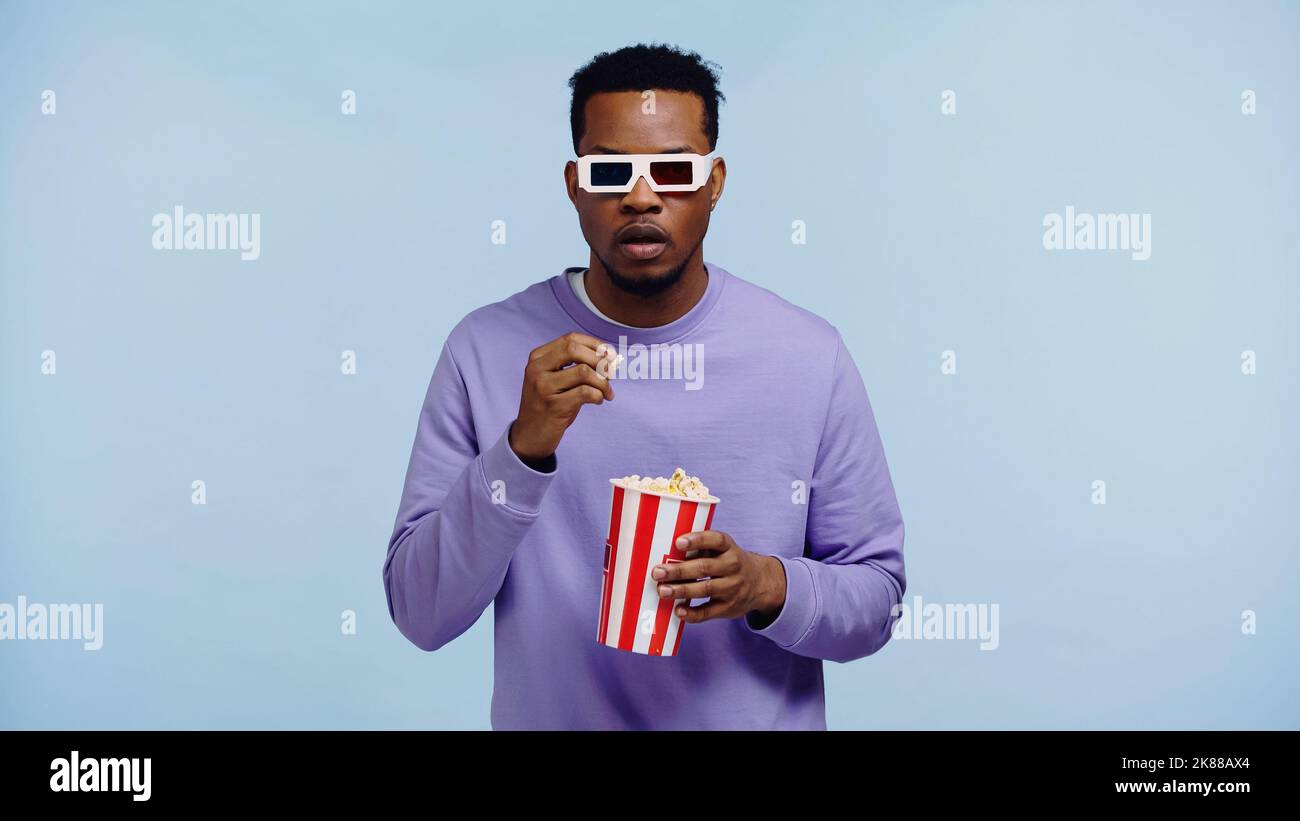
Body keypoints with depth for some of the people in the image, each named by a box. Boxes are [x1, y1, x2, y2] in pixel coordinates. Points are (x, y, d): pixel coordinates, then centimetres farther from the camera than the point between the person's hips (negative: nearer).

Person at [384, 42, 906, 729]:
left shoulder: (811, 357, -11)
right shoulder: (485, 350, -11)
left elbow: (876, 598, -5)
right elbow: (418, 614, -13)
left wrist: (770, 586, -24)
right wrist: (523, 448, -26)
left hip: (756, 718, 0)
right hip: (547, 718, 0)